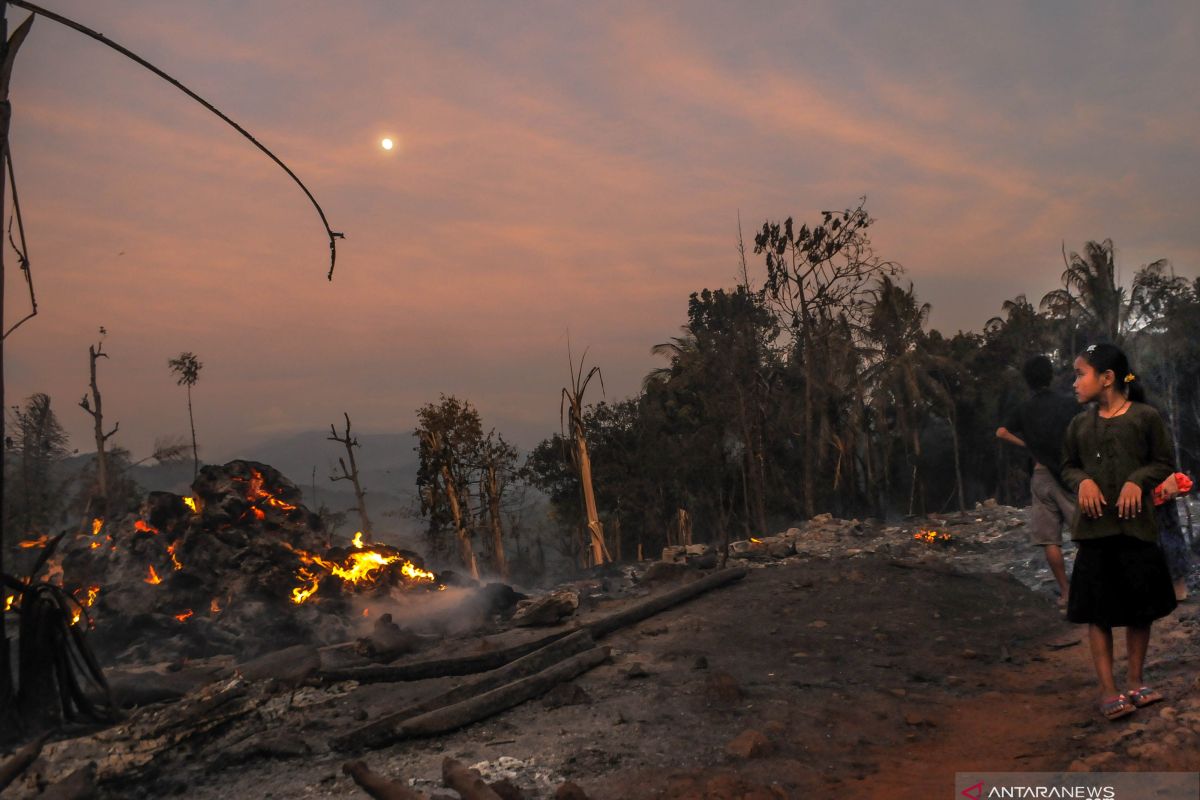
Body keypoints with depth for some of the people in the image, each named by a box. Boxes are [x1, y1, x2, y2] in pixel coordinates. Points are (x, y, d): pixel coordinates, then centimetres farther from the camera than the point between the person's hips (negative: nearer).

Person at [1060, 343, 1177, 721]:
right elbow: (1069, 466, 15)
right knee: (1098, 612, 1)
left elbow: (1164, 463, 3)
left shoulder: (1146, 416, -2)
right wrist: (1082, 481, -6)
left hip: (1137, 526, -2)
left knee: (1141, 609, 9)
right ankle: (1107, 688, 7)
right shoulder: (1080, 424, 7)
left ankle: (1134, 680, 24)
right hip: (1094, 529, 2)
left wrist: (1138, 480, -15)